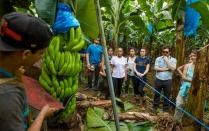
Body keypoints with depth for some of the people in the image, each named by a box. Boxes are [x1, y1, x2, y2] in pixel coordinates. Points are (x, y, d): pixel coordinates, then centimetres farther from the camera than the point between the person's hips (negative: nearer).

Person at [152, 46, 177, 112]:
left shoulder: (173, 60, 1)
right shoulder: (158, 59, 2)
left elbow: (172, 68, -16)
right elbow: (156, 68, -9)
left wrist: (166, 60, -12)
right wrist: (166, 69, -11)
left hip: (168, 80, -1)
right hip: (158, 79, 1)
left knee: (167, 95, 10)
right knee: (156, 94, 13)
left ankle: (166, 109, 25)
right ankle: (155, 106, 29)